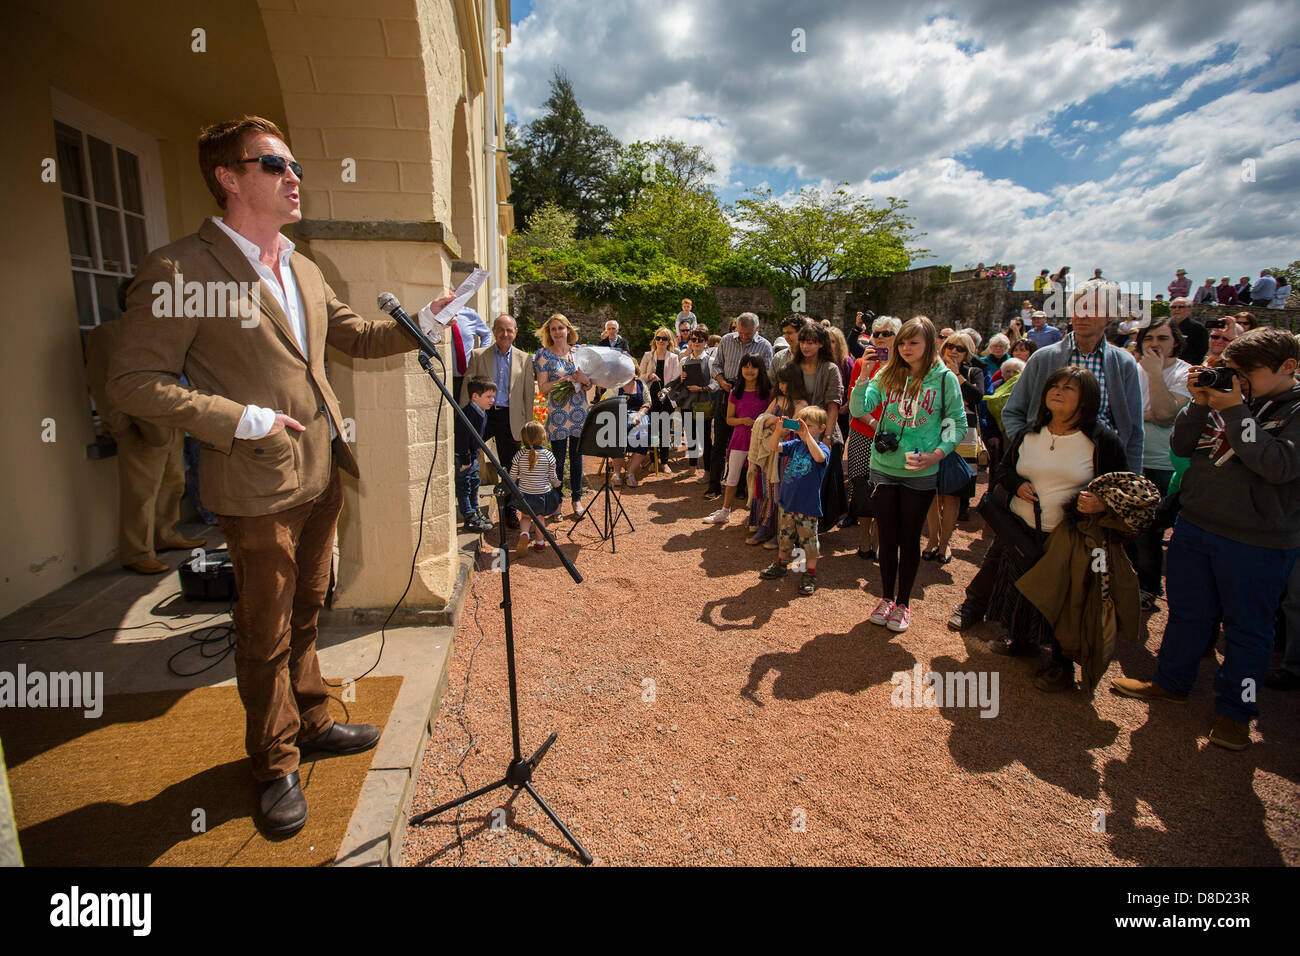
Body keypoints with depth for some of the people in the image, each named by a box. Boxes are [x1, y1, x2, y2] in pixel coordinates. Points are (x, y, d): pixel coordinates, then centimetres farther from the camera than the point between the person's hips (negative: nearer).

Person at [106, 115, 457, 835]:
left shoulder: (304, 271, 12)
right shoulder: (177, 270, -12)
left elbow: (358, 337, 20)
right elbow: (131, 382, -13)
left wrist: (421, 322, 5)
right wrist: (242, 420, -20)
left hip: (321, 477, 7)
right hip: (260, 490, -7)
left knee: (305, 615, 21)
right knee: (266, 636, 8)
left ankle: (311, 723, 40)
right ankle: (275, 766, 28)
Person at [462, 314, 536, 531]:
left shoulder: (525, 359, 10)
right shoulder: (478, 356, 6)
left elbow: (528, 394, 9)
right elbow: (466, 387, 3)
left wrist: (527, 425, 4)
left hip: (510, 418, 1)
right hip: (482, 415, 0)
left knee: (510, 468, 8)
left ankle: (510, 512, 21)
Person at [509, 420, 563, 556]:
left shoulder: (520, 455, -8)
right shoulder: (548, 455, -10)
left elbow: (512, 477, -1)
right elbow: (553, 479, -2)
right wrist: (557, 484, 21)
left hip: (524, 496, 0)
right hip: (543, 496, 0)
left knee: (525, 515, 27)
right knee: (539, 516, 27)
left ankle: (524, 533, 2)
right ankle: (540, 541, 23)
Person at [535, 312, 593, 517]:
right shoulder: (544, 354, -2)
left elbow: (590, 382, 12)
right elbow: (543, 388, -7)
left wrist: (584, 379, -11)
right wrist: (564, 379, -18)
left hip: (580, 412, 3)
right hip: (557, 413, -3)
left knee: (577, 457, 10)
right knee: (558, 459, 3)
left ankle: (576, 498, 24)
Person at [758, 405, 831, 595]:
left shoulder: (823, 448, -10)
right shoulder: (795, 445, 5)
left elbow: (819, 457, -33)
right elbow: (772, 446, -3)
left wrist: (807, 435, -36)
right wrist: (779, 431, -21)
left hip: (808, 507, -5)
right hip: (787, 503, 5)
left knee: (809, 541, 4)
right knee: (785, 537, 20)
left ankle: (810, 574, 18)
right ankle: (781, 565, 37)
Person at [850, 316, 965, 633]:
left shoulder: (944, 378, -3)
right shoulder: (888, 375, 2)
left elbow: (958, 422, 1)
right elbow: (859, 409, -6)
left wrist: (936, 455, -12)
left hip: (920, 473, -2)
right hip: (884, 467, 2)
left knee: (910, 539, 9)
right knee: (887, 537, 10)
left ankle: (903, 602, 23)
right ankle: (886, 597, 26)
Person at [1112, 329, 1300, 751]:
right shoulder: (1227, 396, 5)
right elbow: (1181, 446, 4)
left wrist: (1235, 411, -23)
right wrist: (1199, 404, -10)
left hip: (1258, 542, -5)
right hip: (1194, 526, 5)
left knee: (1246, 628, 10)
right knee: (1186, 612, 18)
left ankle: (1234, 709, 26)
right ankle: (1171, 681, 36)